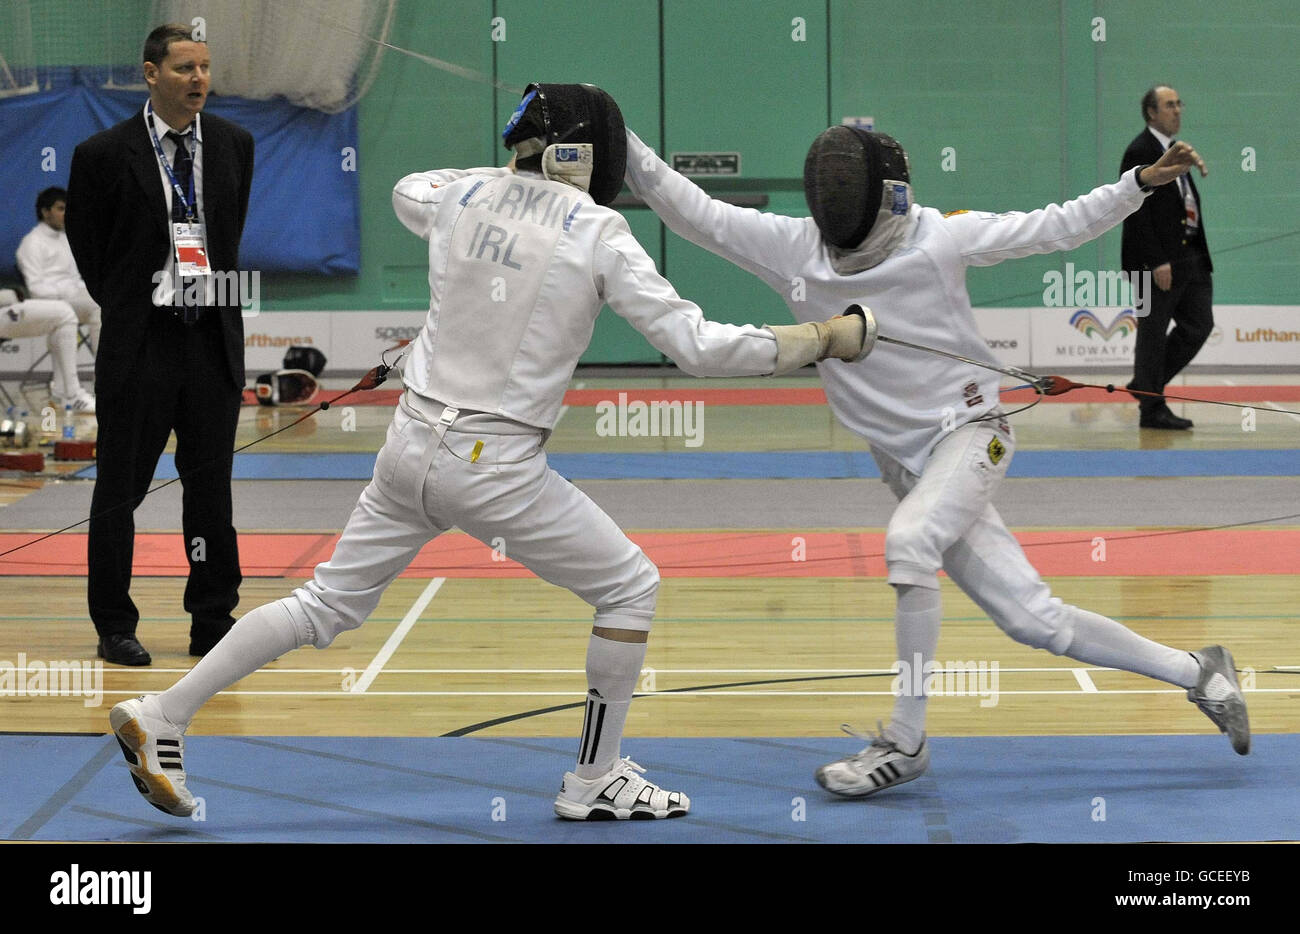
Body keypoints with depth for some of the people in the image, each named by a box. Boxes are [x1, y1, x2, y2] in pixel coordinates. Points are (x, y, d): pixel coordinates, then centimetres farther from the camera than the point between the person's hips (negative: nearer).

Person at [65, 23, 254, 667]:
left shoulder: (234, 144, 6)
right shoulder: (104, 153, -6)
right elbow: (83, 243, 6)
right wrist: (123, 302, 10)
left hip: (213, 340, 3)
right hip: (138, 342, -3)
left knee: (211, 487, 8)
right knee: (120, 488, 3)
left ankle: (212, 624, 16)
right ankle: (114, 627, 13)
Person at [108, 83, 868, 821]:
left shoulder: (465, 196, 4)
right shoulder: (598, 235, -11)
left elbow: (408, 193, 31)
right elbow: (698, 347, -14)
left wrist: (513, 175, 31)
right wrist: (827, 338, -7)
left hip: (413, 448, 6)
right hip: (496, 469, -6)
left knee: (327, 608, 19)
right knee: (632, 590, 13)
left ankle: (163, 718, 15)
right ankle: (596, 781, 17)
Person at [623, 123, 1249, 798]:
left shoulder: (938, 237, -13)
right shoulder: (794, 246, -5)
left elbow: (1059, 227, -9)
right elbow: (692, 211, -8)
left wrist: (1142, 182, -20)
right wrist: (619, 141, -19)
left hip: (968, 432, -4)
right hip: (907, 462, 4)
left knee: (908, 542, -32)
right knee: (1034, 621, 1)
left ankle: (904, 741, -20)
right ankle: (1195, 674, 18)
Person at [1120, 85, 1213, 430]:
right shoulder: (1139, 152, -12)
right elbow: (1138, 213, -18)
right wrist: (1157, 262, -21)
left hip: (1190, 256, 9)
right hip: (1159, 260, -9)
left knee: (1199, 325, 9)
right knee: (1153, 333, 0)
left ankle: (1146, 384, 22)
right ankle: (1152, 408, 9)